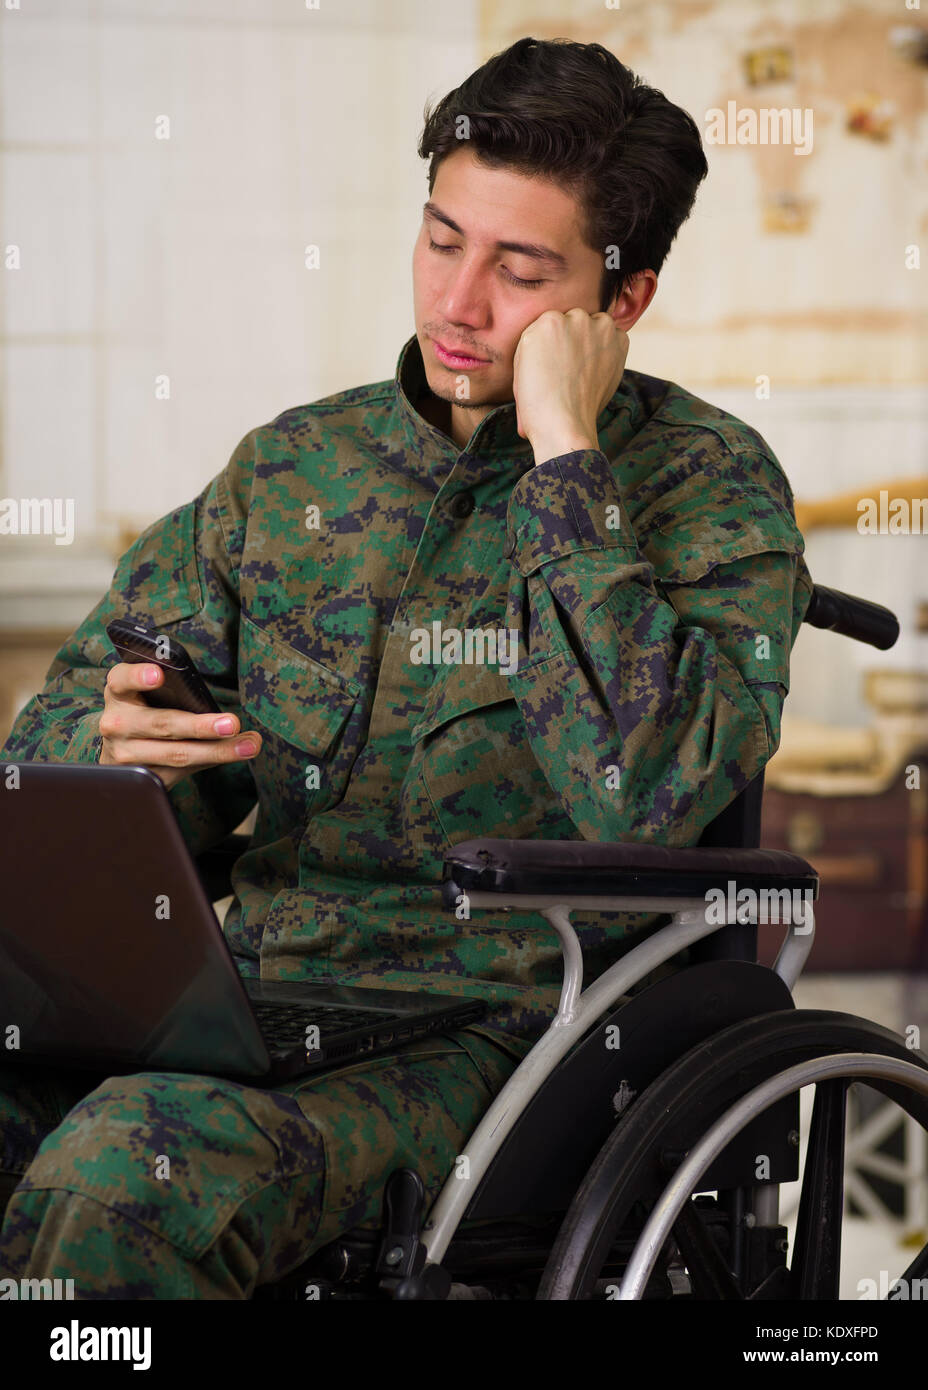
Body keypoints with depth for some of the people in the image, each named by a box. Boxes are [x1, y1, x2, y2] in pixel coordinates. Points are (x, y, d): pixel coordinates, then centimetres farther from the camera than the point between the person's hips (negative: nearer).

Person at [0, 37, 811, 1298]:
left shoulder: (706, 484, 0)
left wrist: (565, 456, -14)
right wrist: (117, 751, -9)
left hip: (495, 1028, -5)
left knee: (128, 1165, -34)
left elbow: (641, 792, -19)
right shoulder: (295, 464, 15)